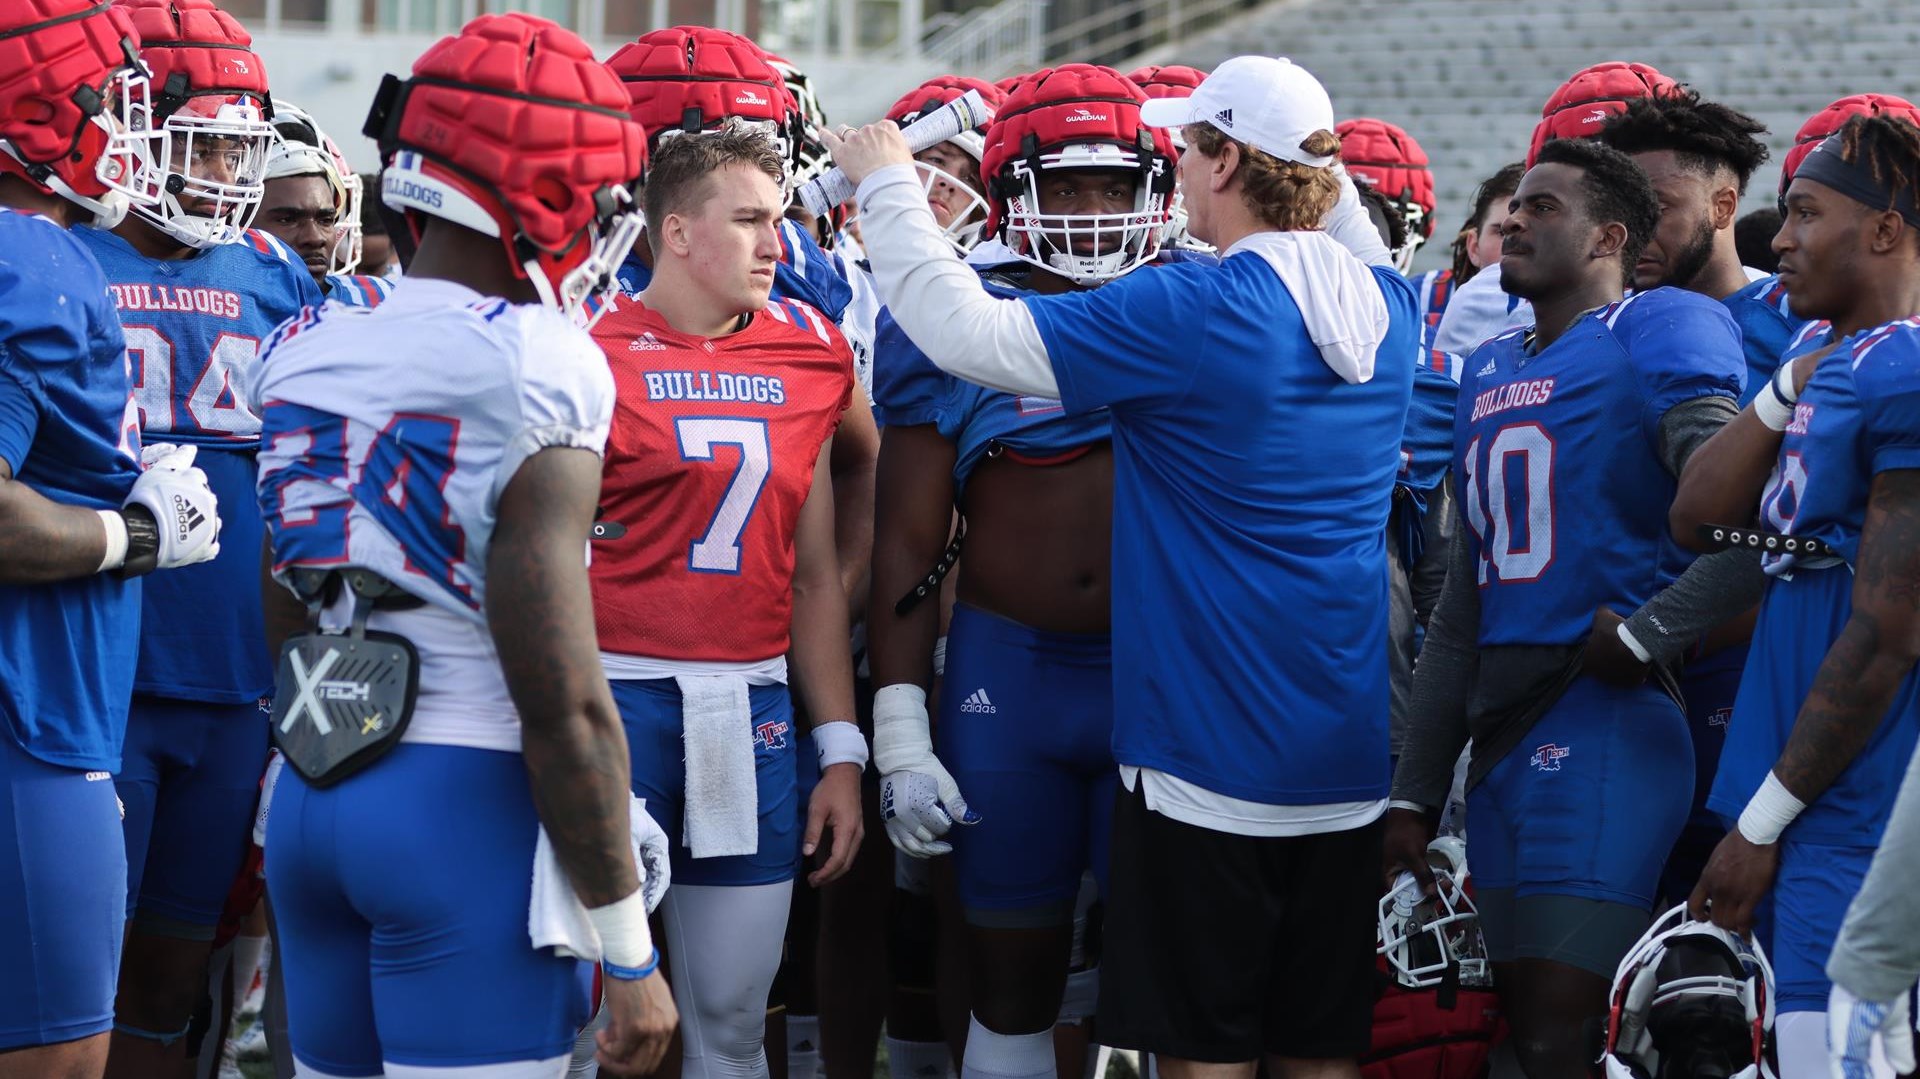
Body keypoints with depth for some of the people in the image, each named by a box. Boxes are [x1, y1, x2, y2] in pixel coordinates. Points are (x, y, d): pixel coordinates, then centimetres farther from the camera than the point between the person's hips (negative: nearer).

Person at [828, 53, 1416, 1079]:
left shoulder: (1193, 311, -16)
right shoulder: (1385, 311, 4)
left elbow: (964, 332, -13)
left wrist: (888, 188, -1)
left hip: (1210, 754, -6)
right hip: (1347, 760, 6)